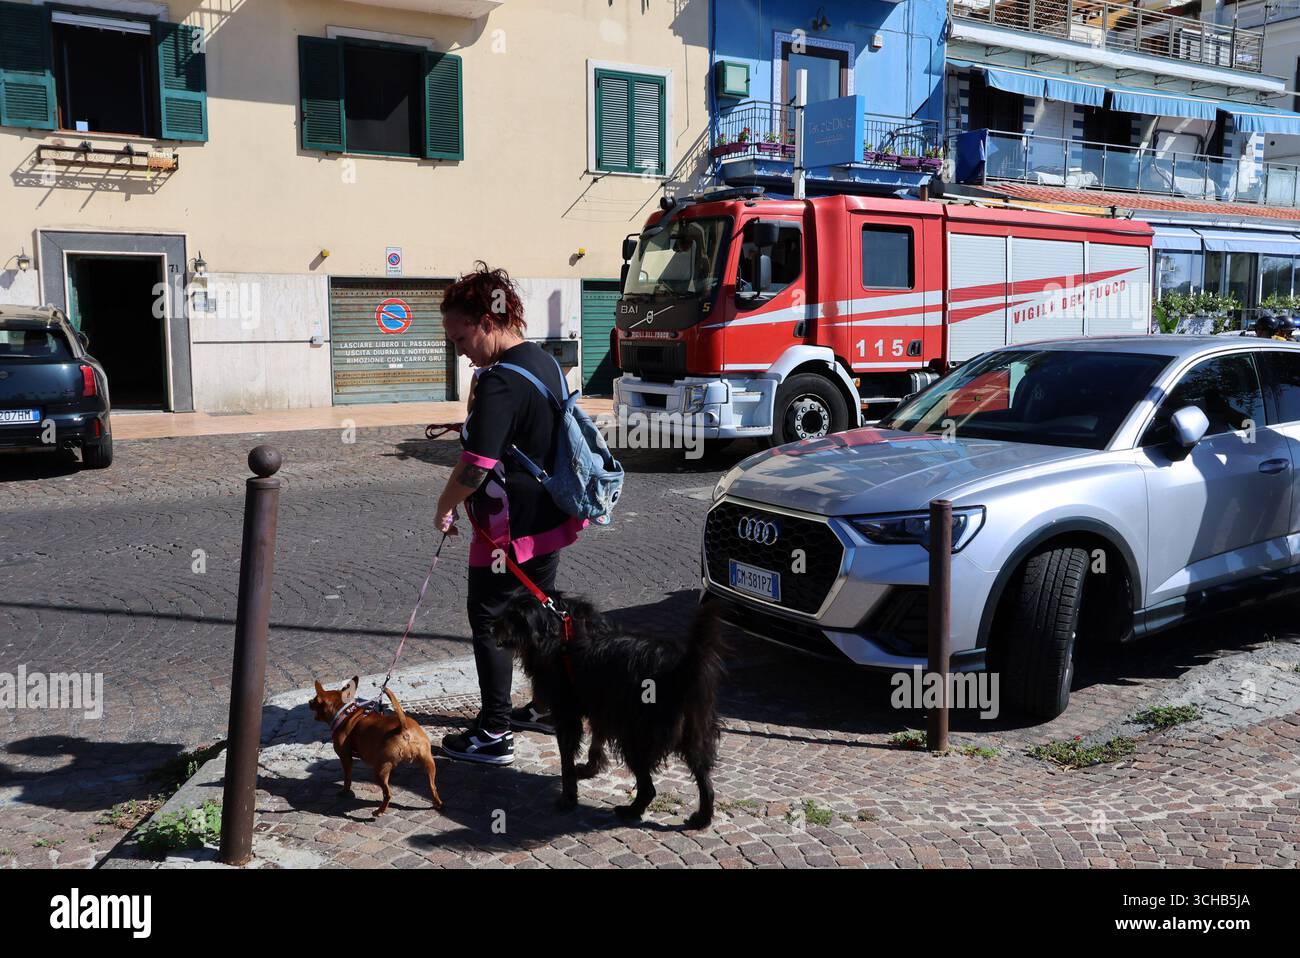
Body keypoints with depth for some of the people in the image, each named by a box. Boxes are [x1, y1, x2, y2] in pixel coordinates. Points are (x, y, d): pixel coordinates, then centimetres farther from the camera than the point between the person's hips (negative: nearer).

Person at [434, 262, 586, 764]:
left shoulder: (499, 383, -23)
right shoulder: (546, 362, 6)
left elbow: (476, 464, -25)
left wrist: (445, 507, -9)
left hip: (511, 528, -9)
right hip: (551, 516, 9)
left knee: (488, 619, 3)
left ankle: (494, 734, 10)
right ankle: (550, 705, 33)